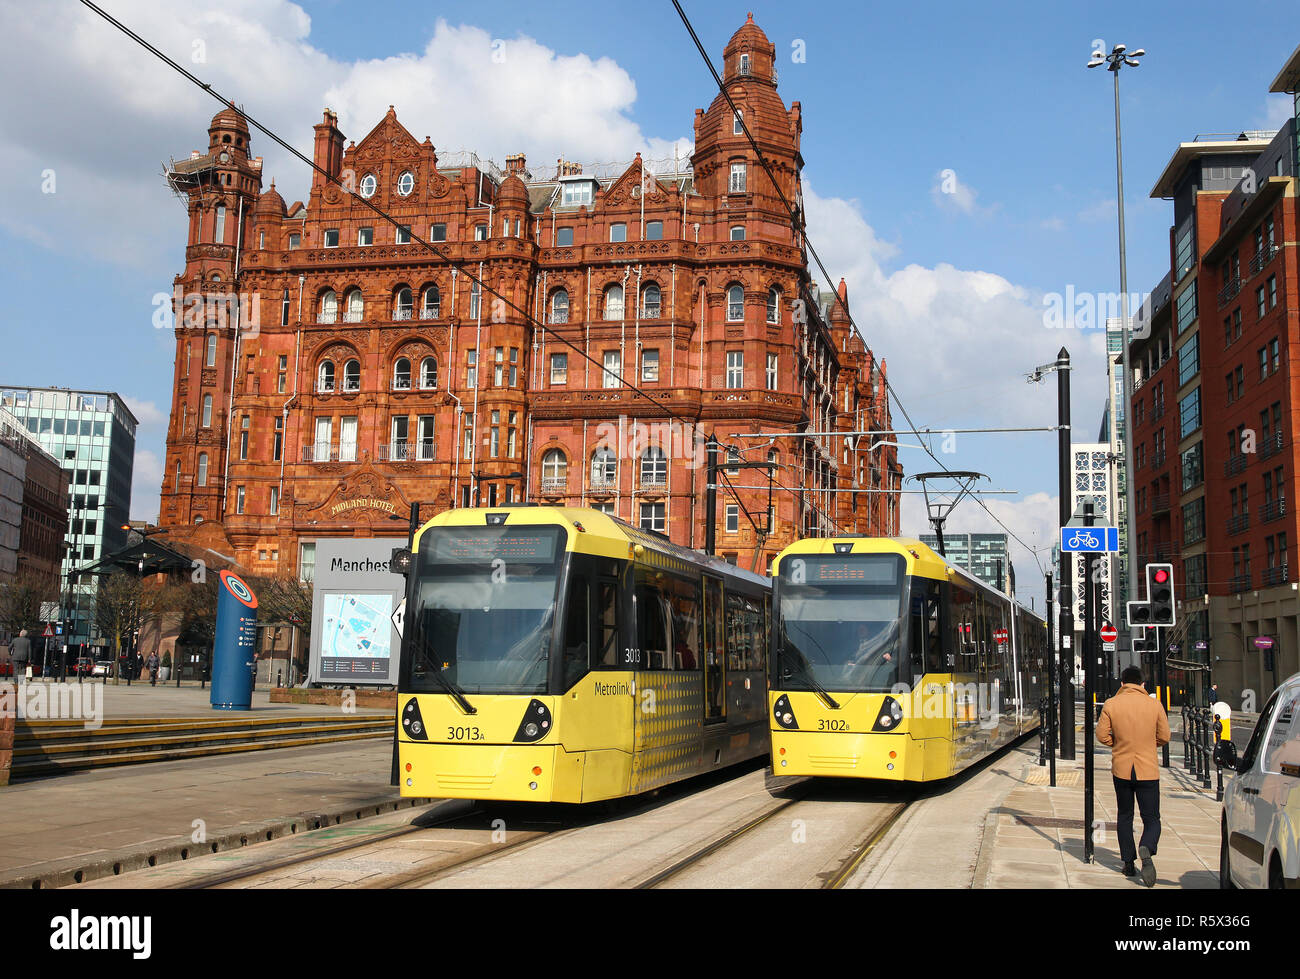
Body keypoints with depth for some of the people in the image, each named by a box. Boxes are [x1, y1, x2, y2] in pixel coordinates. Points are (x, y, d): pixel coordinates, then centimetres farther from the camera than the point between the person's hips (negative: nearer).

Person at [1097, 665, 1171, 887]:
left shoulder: (1111, 704, -4)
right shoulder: (1154, 704, -3)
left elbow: (1102, 735, -4)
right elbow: (1164, 737, 3)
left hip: (1121, 769, 1)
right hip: (1148, 770, -1)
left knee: (1124, 817, 16)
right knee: (1151, 819, 4)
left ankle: (1128, 862, 16)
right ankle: (1146, 850, -25)